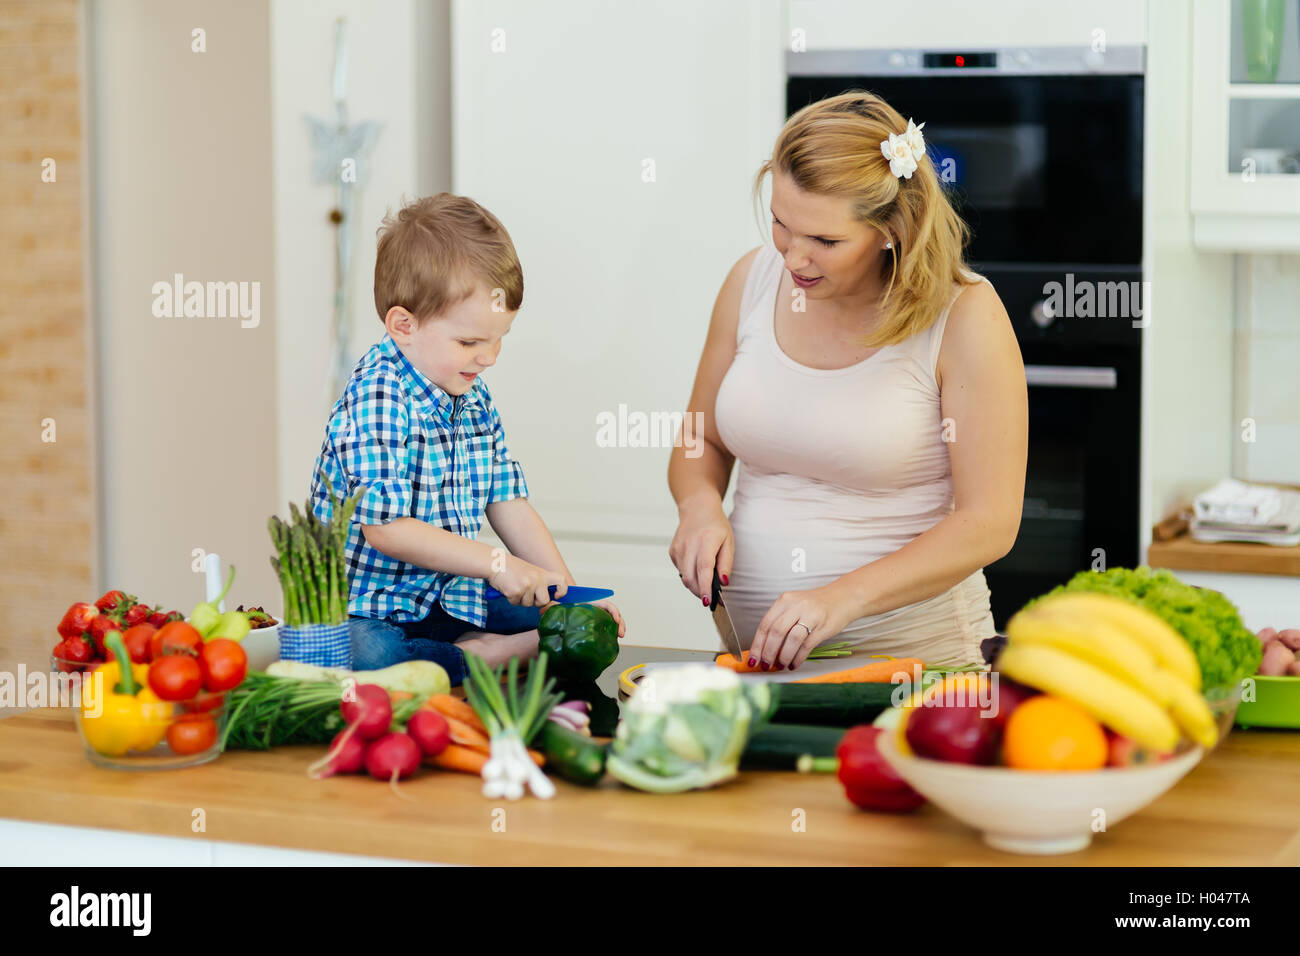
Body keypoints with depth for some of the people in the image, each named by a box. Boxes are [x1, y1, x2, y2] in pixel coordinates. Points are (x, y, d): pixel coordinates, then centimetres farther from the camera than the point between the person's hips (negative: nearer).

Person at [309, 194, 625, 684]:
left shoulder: (474, 397, 9)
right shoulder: (376, 399, -18)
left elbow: (508, 502, 14)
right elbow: (386, 528, -23)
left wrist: (566, 590, 3)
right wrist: (495, 564, -21)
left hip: (450, 602, 8)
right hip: (372, 613, -8)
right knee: (362, 654, -41)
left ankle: (489, 650, -20)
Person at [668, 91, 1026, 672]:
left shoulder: (964, 316, -8)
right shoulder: (754, 280, 5)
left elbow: (988, 524, -10)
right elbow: (702, 443, 18)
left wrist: (844, 597, -20)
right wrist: (699, 506, -4)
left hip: (909, 649, -4)